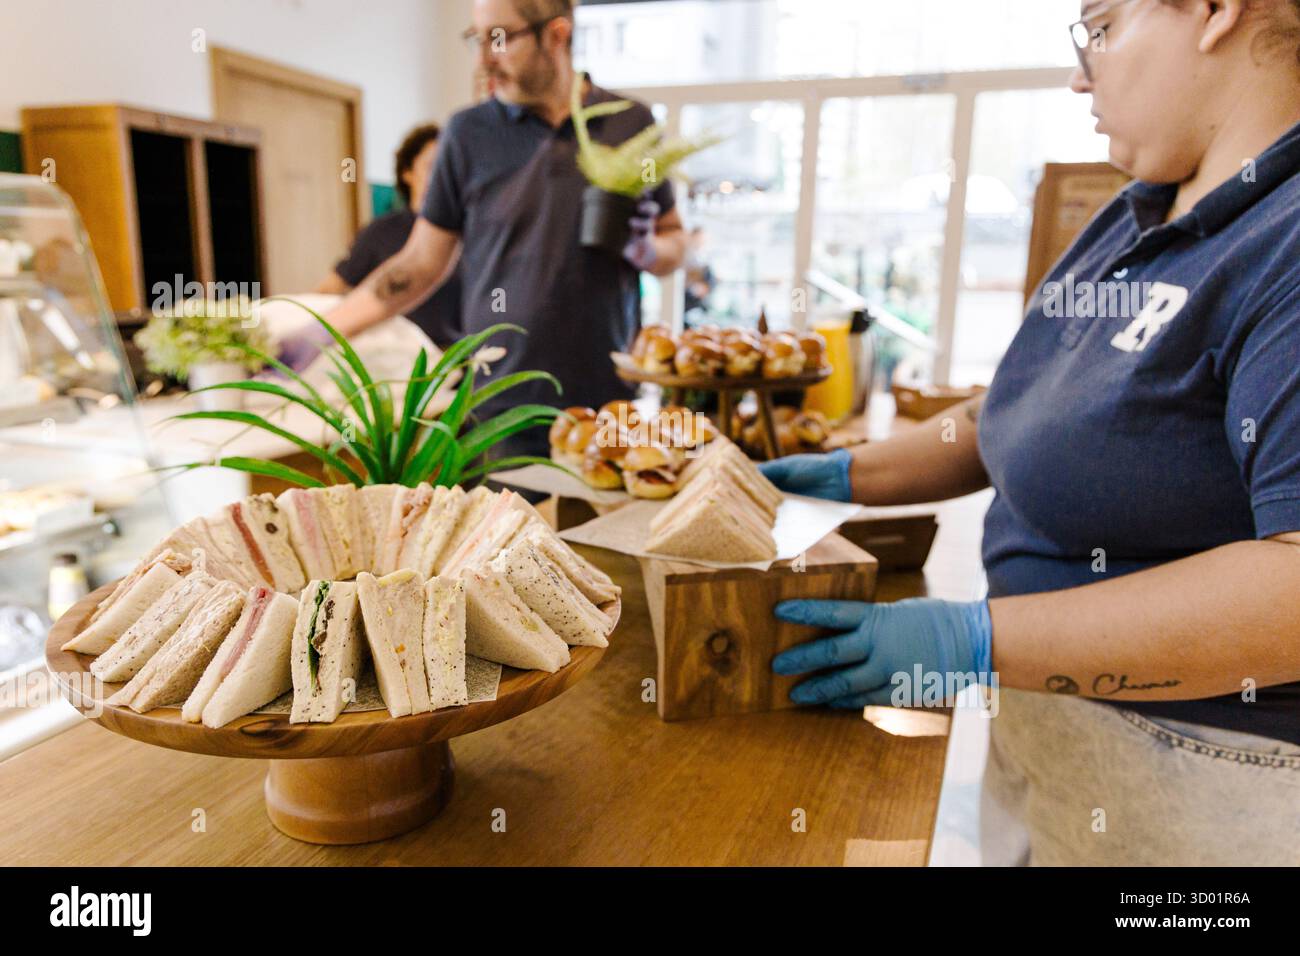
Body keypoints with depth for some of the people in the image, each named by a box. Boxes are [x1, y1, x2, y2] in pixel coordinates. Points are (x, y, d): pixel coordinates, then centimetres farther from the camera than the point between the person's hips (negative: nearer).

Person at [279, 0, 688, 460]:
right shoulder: (469, 132, 3)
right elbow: (420, 264, 5)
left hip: (607, 405, 1)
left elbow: (674, 240, 12)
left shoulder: (631, 122, 3)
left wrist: (648, 249, -11)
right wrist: (319, 333, -4)